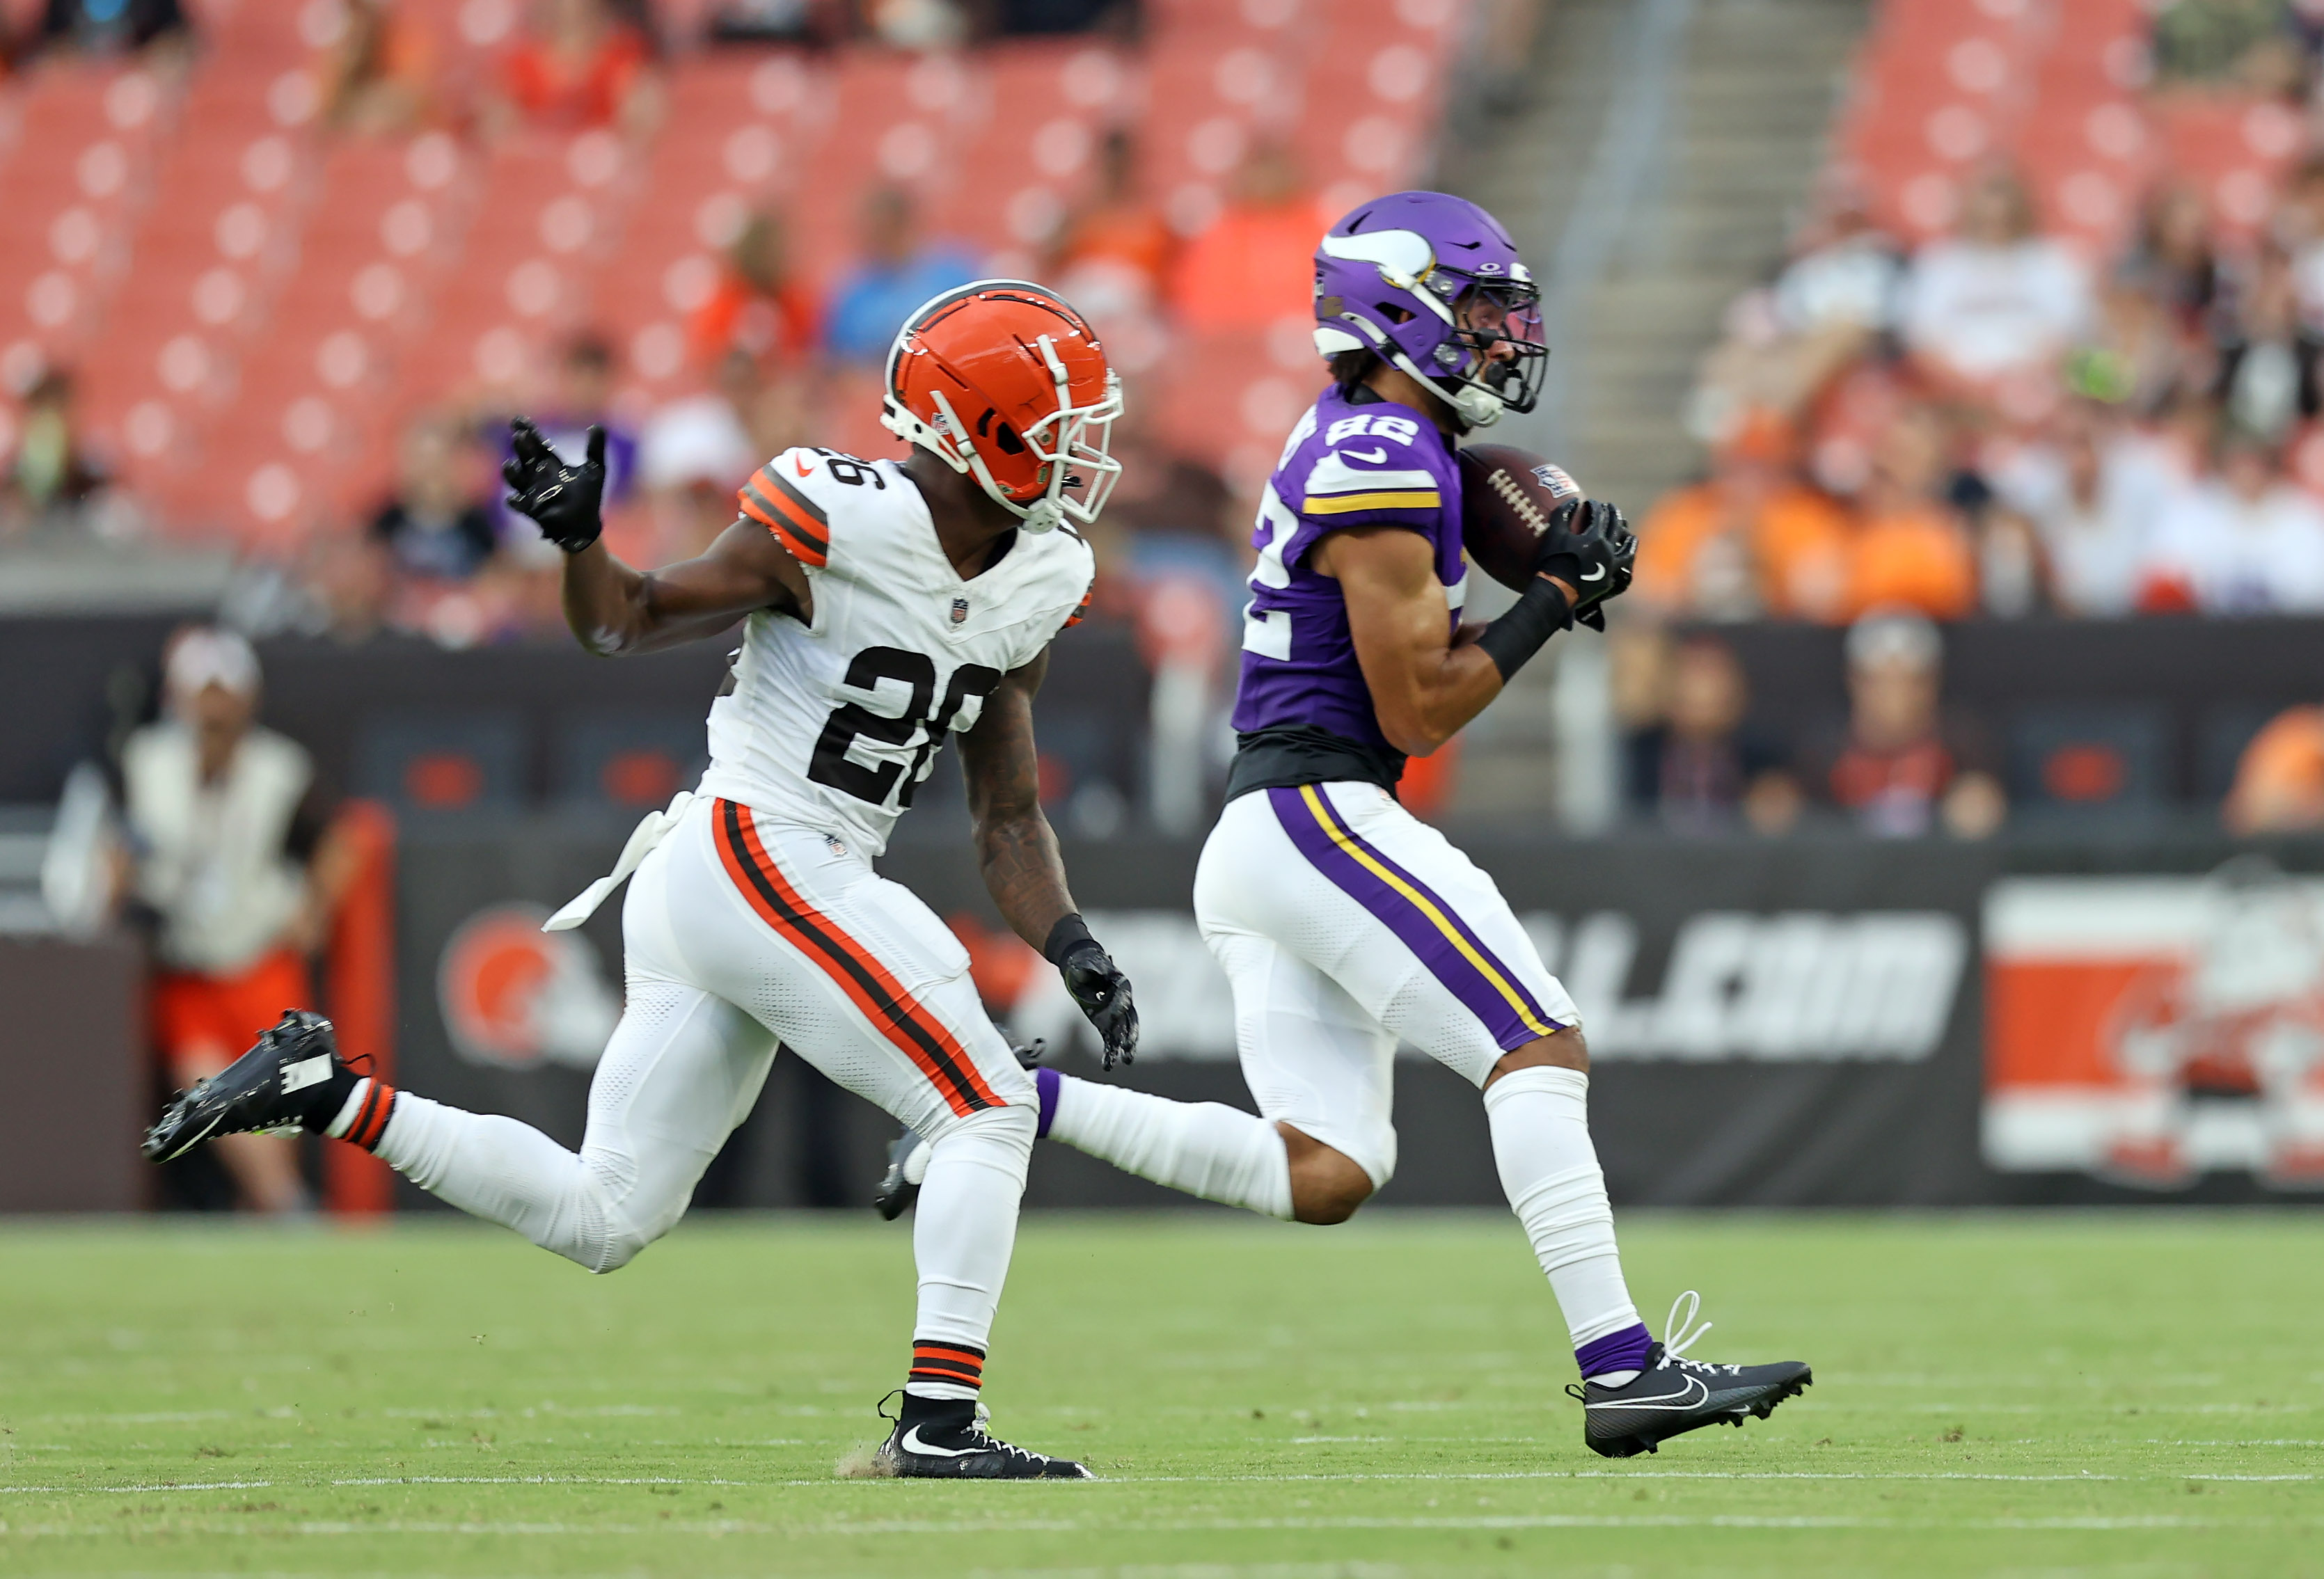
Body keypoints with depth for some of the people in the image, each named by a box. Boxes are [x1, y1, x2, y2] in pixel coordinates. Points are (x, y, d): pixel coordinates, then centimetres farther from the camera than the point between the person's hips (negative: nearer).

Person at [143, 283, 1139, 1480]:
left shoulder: (1029, 588, 10)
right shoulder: (839, 523, -13)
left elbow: (1009, 819, 14)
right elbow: (629, 625, -2)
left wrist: (1070, 946, 0)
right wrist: (579, 535, -22)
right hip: (759, 858, -9)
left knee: (598, 1221, 10)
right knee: (988, 1111, -11)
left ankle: (324, 1089, 13)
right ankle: (938, 1420, -11)